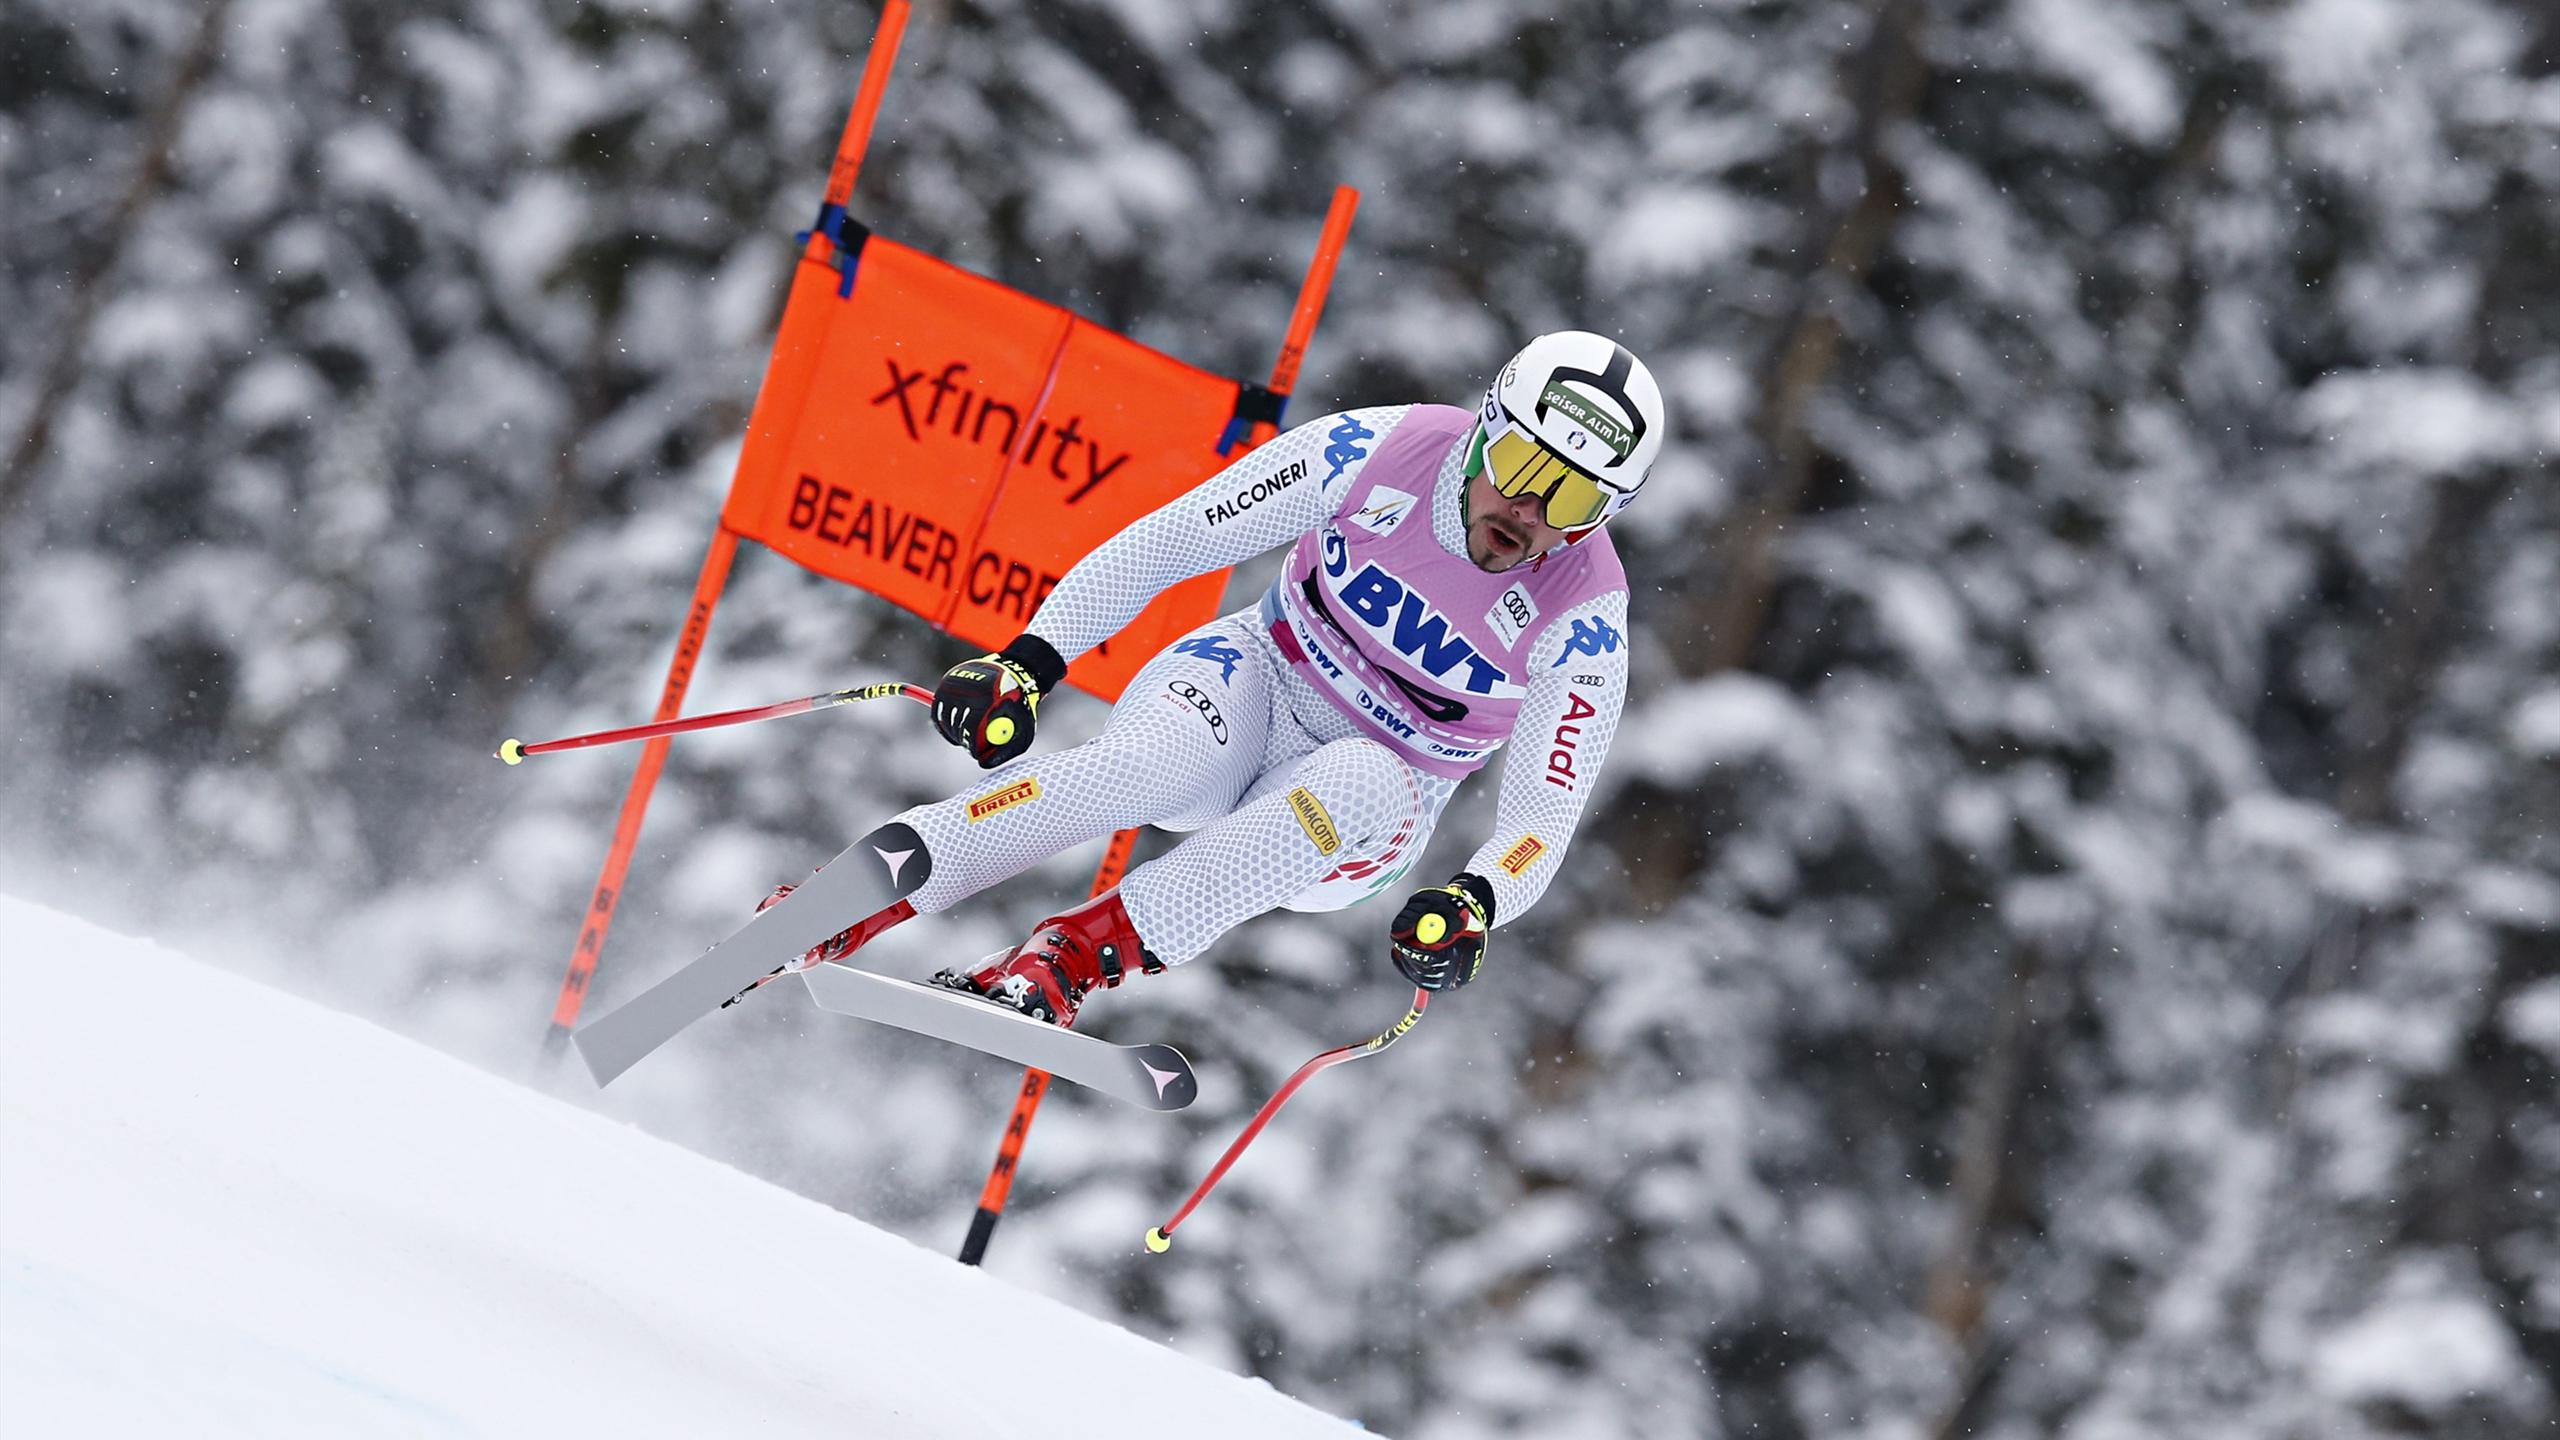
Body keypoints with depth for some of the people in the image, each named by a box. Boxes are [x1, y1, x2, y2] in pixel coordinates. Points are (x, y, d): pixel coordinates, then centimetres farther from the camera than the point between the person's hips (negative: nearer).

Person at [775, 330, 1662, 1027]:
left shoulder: (1583, 625, -17)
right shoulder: (1379, 452, -16)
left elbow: (1543, 819, -18)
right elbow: (1164, 543, -12)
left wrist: (1474, 902, -41)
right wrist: (1028, 663, -21)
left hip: (1370, 811, 0)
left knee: (1362, 785, -38)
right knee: (1134, 765, -35)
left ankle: (1061, 962, -48)